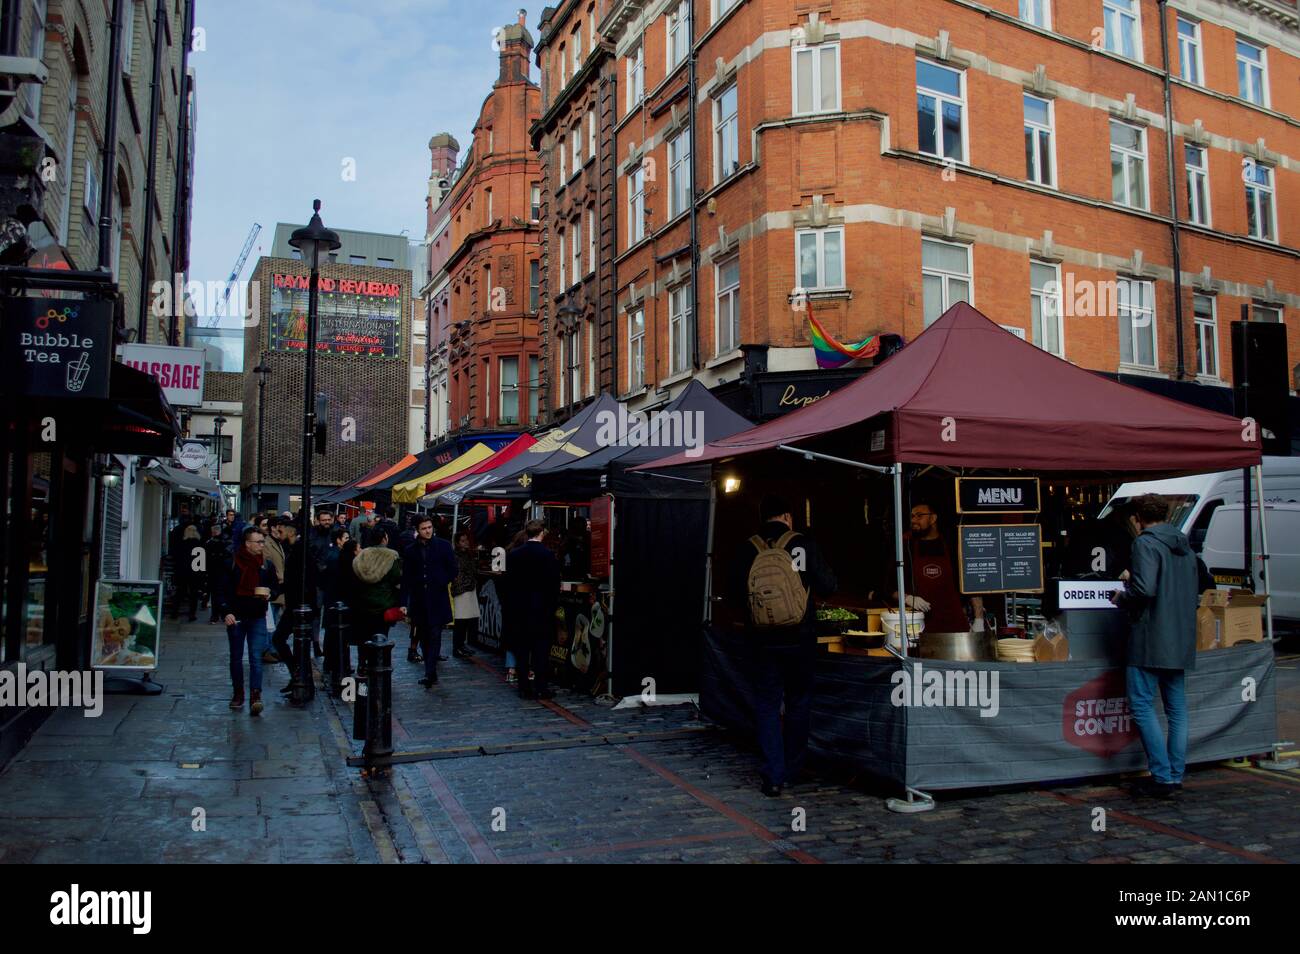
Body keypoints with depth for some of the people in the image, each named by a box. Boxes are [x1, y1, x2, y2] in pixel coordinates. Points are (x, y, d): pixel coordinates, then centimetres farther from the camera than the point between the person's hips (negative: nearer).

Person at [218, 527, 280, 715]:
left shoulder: (267, 565, 5)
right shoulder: (232, 564, -1)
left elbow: (276, 587, 15)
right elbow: (223, 590, -1)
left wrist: (270, 593, -7)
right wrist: (226, 611, -12)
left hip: (257, 617, 0)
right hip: (236, 617, 0)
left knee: (256, 657, -10)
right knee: (236, 657, 11)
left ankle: (255, 696, -15)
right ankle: (238, 694, 25)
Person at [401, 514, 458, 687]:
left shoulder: (443, 546, 1)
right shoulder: (411, 550, 7)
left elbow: (452, 571, 5)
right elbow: (406, 578, 7)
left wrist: (440, 583, -8)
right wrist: (404, 602, 3)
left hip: (437, 599, -3)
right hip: (418, 600, 3)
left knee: (435, 636, -9)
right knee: (424, 638, 7)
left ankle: (429, 673, -12)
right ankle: (431, 673, 16)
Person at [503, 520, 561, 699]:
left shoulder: (513, 555, 1)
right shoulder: (549, 555, -10)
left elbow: (509, 583, 3)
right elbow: (555, 584, -8)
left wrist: (512, 605, 10)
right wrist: (553, 605, 2)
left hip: (520, 610, 3)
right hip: (543, 609, -3)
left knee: (522, 649, 9)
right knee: (542, 648, 2)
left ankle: (525, 687, 11)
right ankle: (540, 686, 2)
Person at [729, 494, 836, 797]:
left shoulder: (747, 550, -4)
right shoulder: (804, 545, -9)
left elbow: (736, 593, 3)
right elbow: (827, 586, -6)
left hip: (763, 640, 1)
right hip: (800, 638, 0)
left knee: (767, 705, 8)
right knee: (798, 704, 16)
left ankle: (773, 776, 3)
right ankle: (792, 769, 26)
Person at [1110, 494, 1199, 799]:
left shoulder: (1146, 542, -10)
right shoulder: (1184, 546, 15)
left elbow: (1144, 589, -22)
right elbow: (1195, 594, 19)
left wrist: (1120, 599, -4)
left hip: (1151, 638, -8)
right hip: (1181, 641, 8)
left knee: (1142, 705, -3)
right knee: (1177, 708, 11)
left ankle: (1163, 777, -5)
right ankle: (1176, 776, 16)